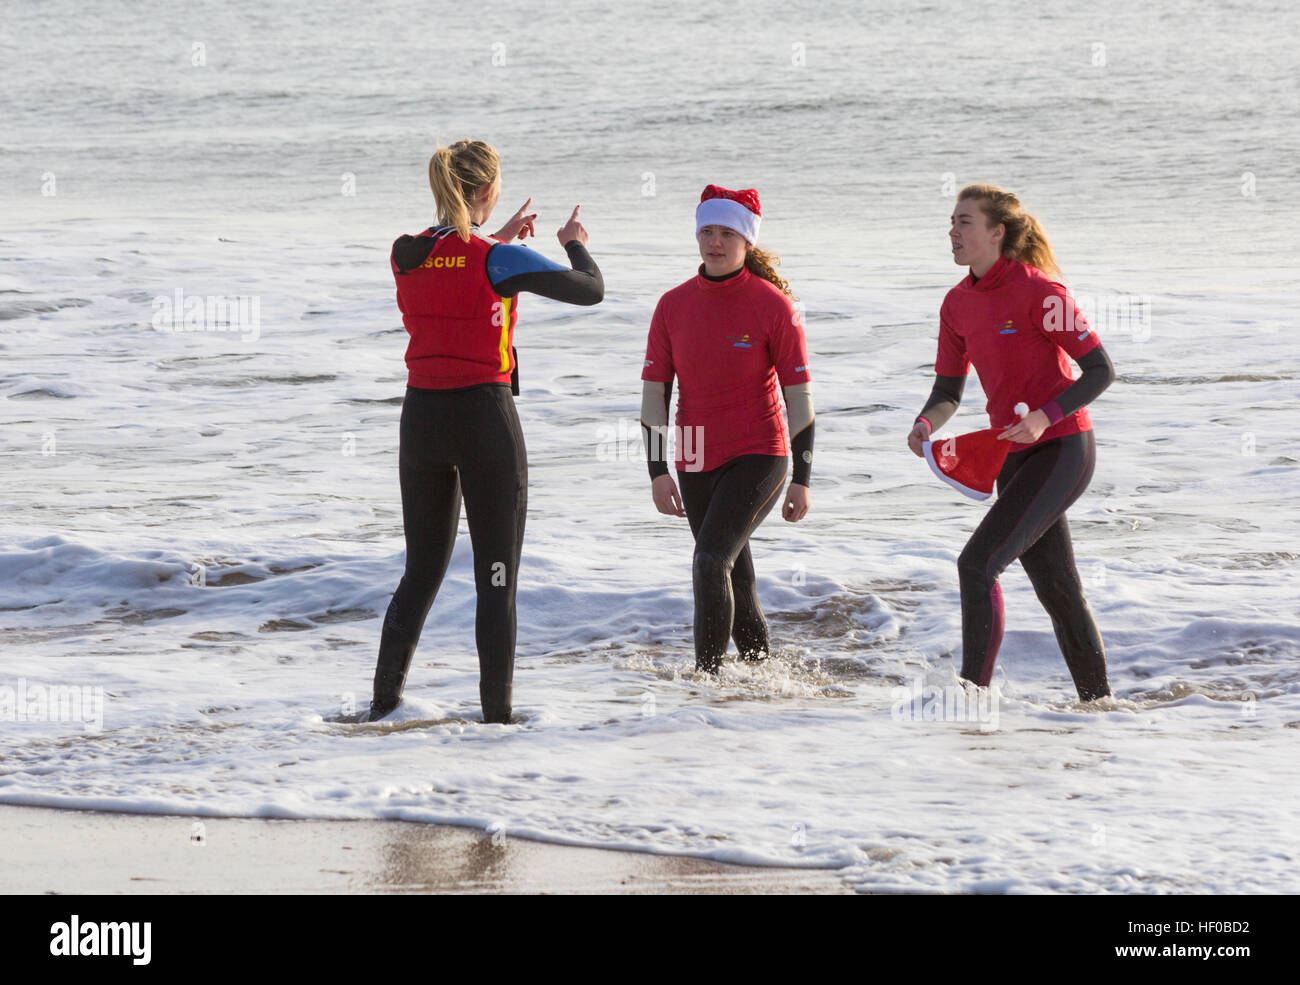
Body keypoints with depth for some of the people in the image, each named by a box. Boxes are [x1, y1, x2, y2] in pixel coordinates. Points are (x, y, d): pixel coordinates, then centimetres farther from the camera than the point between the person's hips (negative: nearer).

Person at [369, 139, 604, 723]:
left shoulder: (406, 255, 2)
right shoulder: (496, 260, -14)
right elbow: (590, 290, -10)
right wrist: (575, 244, 9)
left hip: (422, 418, 5)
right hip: (485, 418, -5)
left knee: (422, 571, 17)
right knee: (496, 579, 2)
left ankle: (384, 700, 14)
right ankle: (496, 713, -1)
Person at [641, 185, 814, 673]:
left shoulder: (773, 306, -9)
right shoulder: (673, 306, 2)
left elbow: (799, 395, -7)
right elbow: (654, 391, 4)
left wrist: (802, 479, -10)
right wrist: (657, 471, -4)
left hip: (758, 455, -5)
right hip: (696, 464, 5)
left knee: (711, 561, -22)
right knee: (737, 584, 13)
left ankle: (707, 676, -21)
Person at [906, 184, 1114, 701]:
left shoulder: (1038, 291, -15)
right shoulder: (958, 304, 6)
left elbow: (1101, 370, -13)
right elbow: (948, 390, 11)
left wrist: (1046, 417, -26)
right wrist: (926, 424, -12)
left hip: (1062, 450, -8)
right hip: (1015, 459, 8)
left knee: (978, 562, -18)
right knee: (1057, 591, 14)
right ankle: (1097, 699, 25)